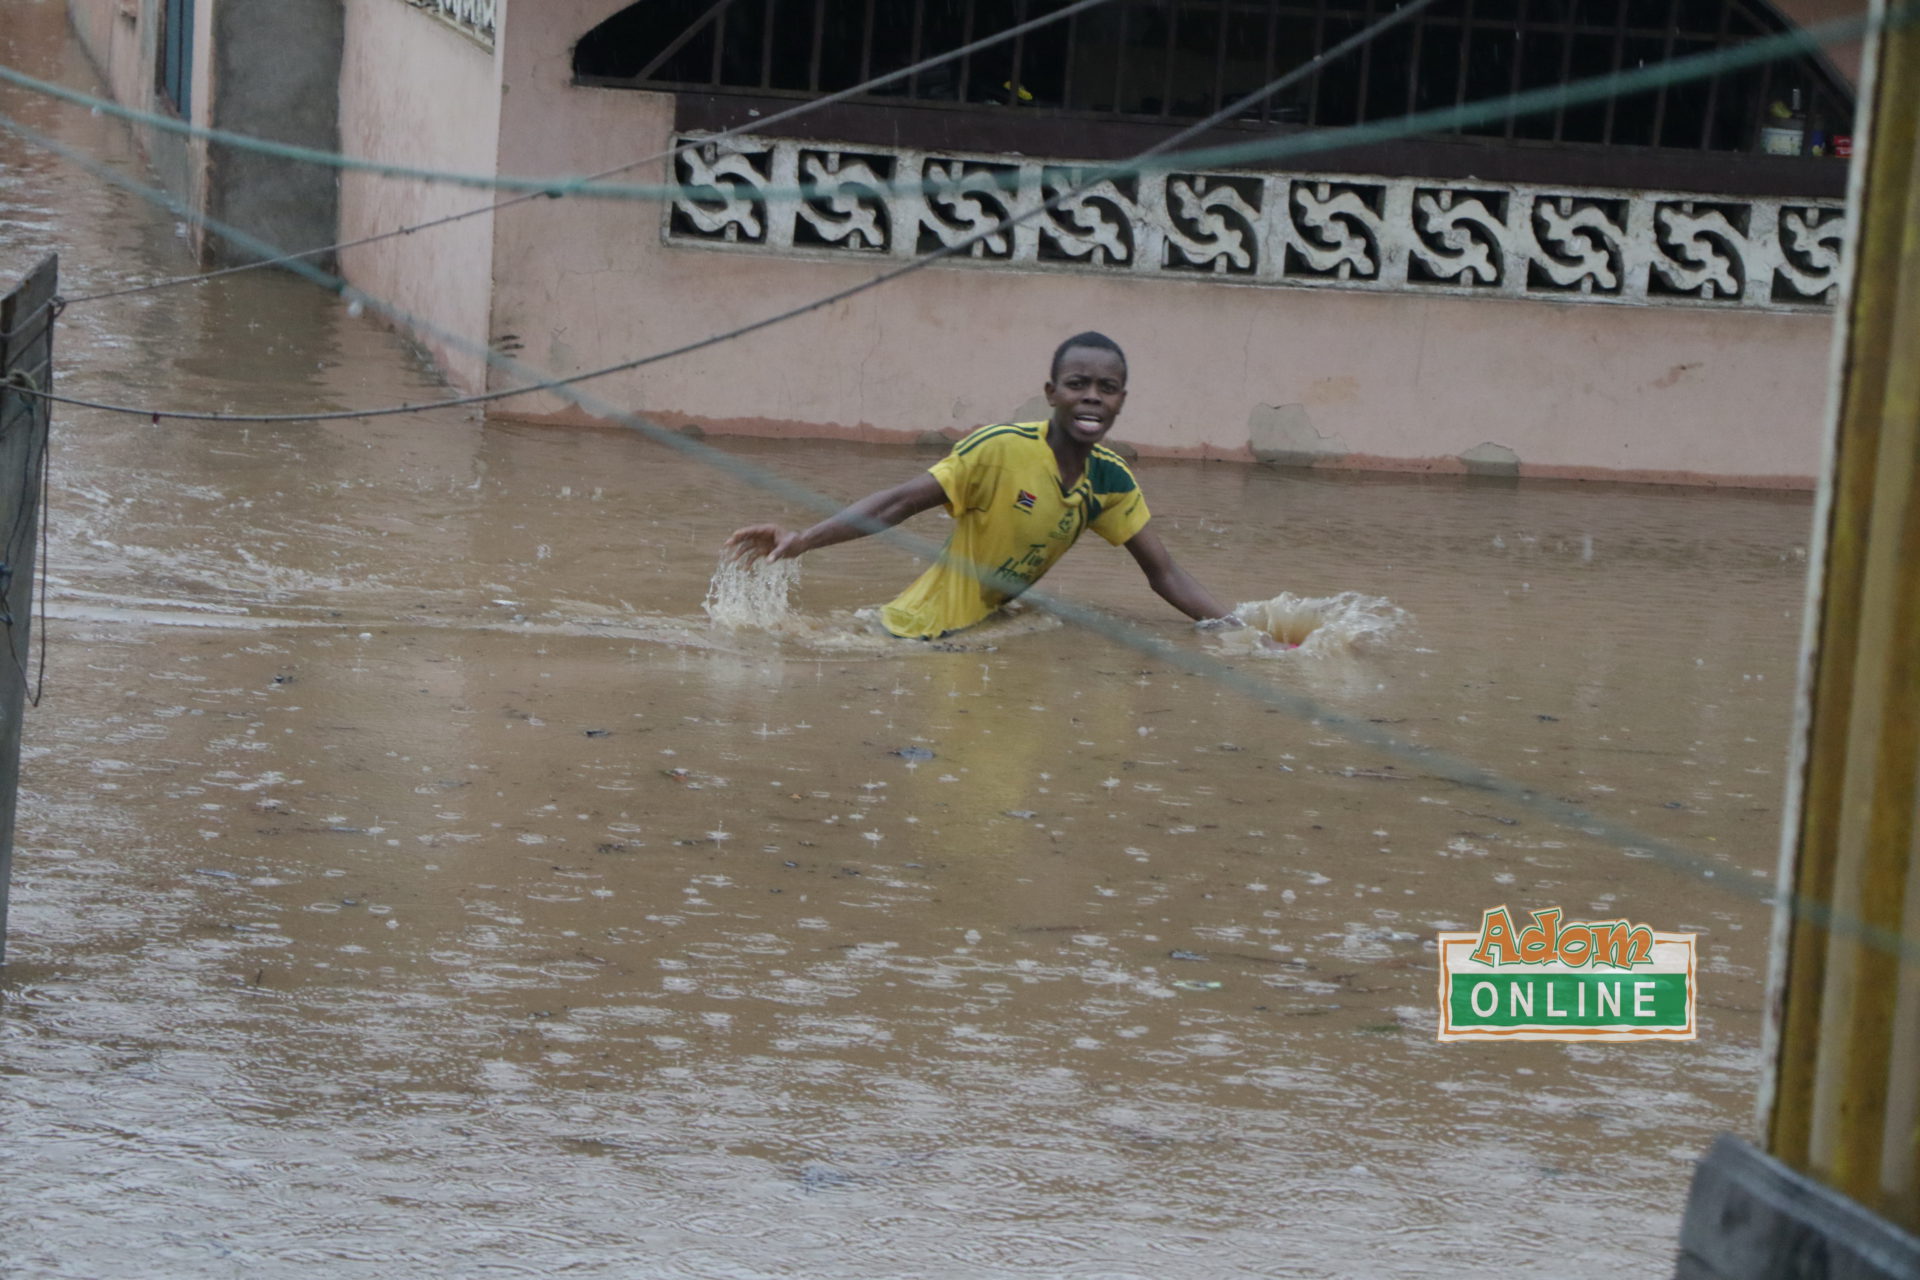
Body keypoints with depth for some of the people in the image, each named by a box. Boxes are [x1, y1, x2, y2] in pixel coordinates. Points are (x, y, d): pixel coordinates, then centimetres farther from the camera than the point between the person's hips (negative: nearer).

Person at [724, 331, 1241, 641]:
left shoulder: (1111, 480, 0)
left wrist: (1235, 628, -5)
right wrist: (800, 541, -29)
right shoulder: (1001, 448, -19)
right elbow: (899, 503, -20)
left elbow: (1165, 574, 7)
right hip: (924, 635, -7)